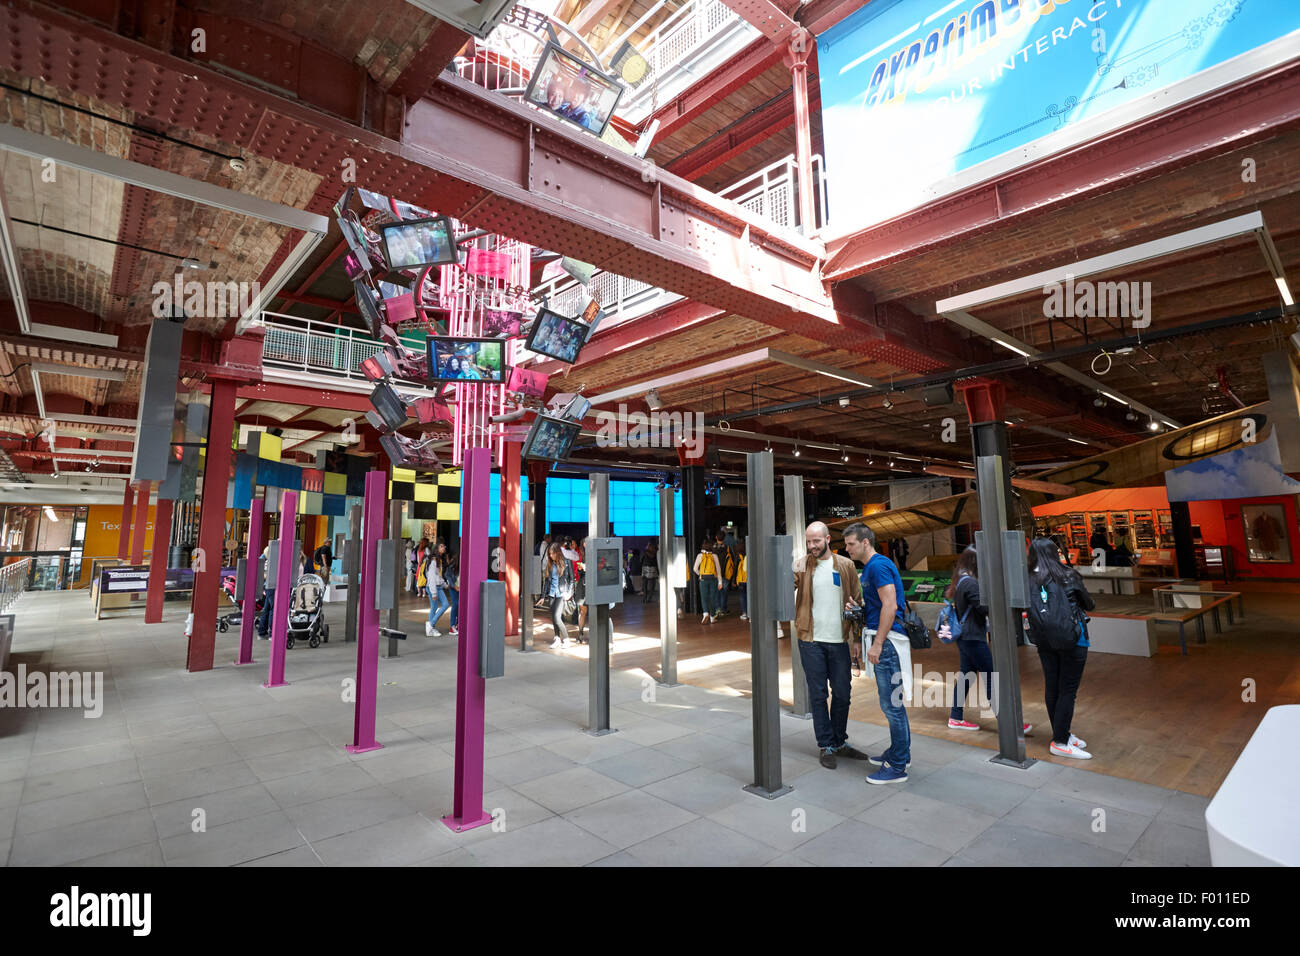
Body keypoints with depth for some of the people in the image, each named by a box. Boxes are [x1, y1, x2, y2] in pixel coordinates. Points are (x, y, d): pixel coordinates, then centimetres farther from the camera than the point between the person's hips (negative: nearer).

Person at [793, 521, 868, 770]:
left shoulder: (846, 566, 4)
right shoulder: (800, 566, -2)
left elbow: (857, 600, 8)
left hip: (840, 640, 2)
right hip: (811, 640, -2)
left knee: (842, 693, 13)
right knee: (818, 694, 6)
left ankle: (840, 742, 30)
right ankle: (826, 746, 19)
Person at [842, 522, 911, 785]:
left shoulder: (879, 565, -15)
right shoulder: (869, 567, 16)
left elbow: (890, 606, -22)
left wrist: (877, 644, -22)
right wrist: (858, 606, 7)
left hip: (888, 640, -10)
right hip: (883, 639, 10)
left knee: (891, 704, -3)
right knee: (892, 702, 18)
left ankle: (897, 767, 5)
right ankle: (899, 752, 30)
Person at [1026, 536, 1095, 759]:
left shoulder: (1029, 581, -3)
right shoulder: (1068, 576, -10)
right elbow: (1089, 605, 3)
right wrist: (1080, 605, 26)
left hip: (1043, 640, 4)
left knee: (1051, 688, 12)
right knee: (1068, 689, 2)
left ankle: (1061, 734, 27)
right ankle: (1060, 742, 5)